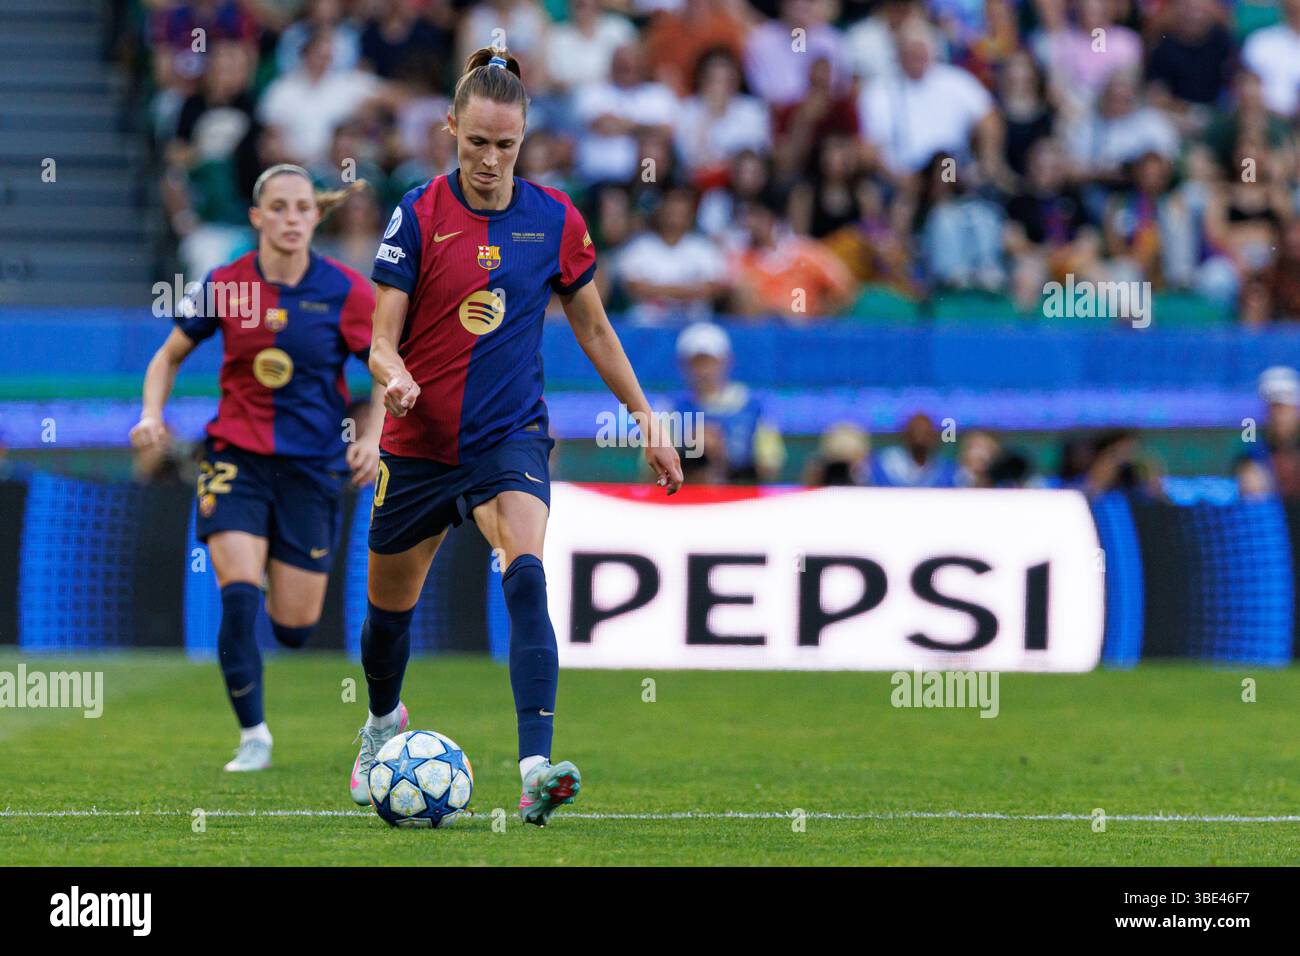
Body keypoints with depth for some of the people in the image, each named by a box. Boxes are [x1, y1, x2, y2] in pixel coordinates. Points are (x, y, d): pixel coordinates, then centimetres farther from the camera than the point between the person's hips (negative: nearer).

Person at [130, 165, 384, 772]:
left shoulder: (345, 291, -7)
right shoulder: (224, 286, -4)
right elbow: (170, 356, 10)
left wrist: (371, 437, -10)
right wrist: (152, 414, -7)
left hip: (312, 465, 0)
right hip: (235, 457, 0)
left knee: (294, 628, 2)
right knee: (238, 598, -18)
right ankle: (253, 736, -2)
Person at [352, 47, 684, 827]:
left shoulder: (555, 219, -2)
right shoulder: (419, 216, -8)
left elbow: (594, 328, 10)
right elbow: (382, 339, -8)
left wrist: (648, 420, 8)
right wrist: (396, 375, -31)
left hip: (511, 436, 0)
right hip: (420, 442, 1)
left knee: (526, 578, -26)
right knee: (391, 607, 15)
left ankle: (537, 770, -36)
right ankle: (384, 723, 49)